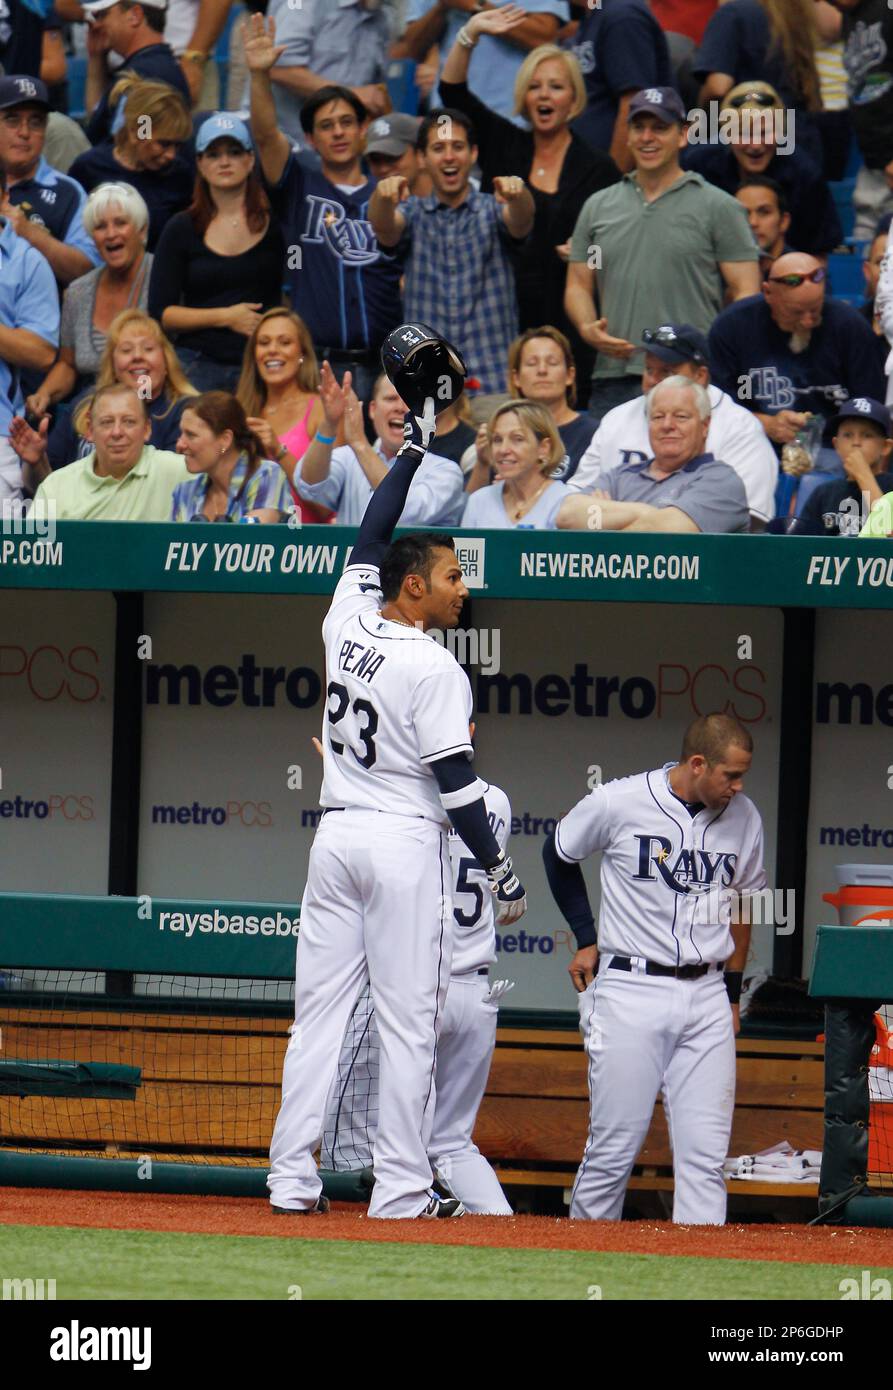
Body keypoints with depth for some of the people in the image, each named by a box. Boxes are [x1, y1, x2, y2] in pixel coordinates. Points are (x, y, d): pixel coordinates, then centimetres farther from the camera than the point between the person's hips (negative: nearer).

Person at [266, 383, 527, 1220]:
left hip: (335, 837, 6)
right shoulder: (433, 670, -12)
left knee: (319, 1010, 6)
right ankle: (401, 1191, -5)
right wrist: (500, 869, -8)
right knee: (407, 1021, -4)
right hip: (404, 841, -6)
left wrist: (413, 450, 28)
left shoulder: (348, 624, 5)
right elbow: (455, 781, -14)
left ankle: (291, 1181, 3)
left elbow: (369, 538, 21)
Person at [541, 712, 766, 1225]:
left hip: (706, 994, 3)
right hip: (631, 989, -3)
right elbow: (559, 854, 12)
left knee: (706, 1152, -4)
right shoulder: (621, 803, -7)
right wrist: (587, 939, 10)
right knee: (615, 1146, -2)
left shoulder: (743, 817, 5)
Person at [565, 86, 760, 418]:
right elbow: (578, 285, 20)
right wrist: (588, 328, -2)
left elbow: (745, 291, 1)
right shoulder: (598, 207, 18)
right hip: (614, 375, 4)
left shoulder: (718, 207, 5)